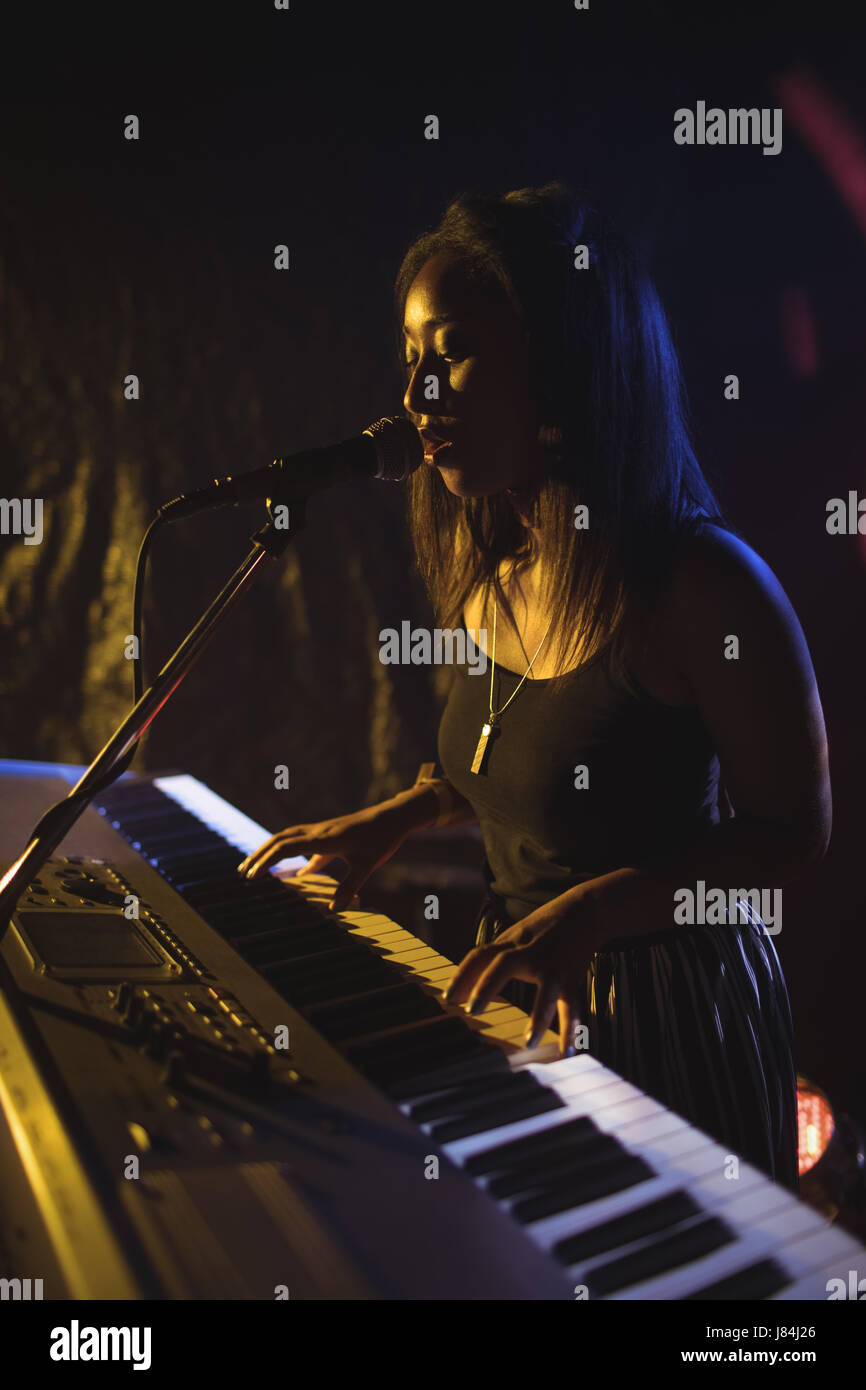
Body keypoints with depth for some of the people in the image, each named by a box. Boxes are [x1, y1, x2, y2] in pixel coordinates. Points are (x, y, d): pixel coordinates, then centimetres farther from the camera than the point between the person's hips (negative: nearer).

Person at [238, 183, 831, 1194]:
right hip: (526, 992, 7)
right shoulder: (488, 577, -1)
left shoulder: (701, 583, -24)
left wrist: (589, 908, -27)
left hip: (670, 1008, -6)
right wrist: (400, 815, 3)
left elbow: (794, 828, -17)